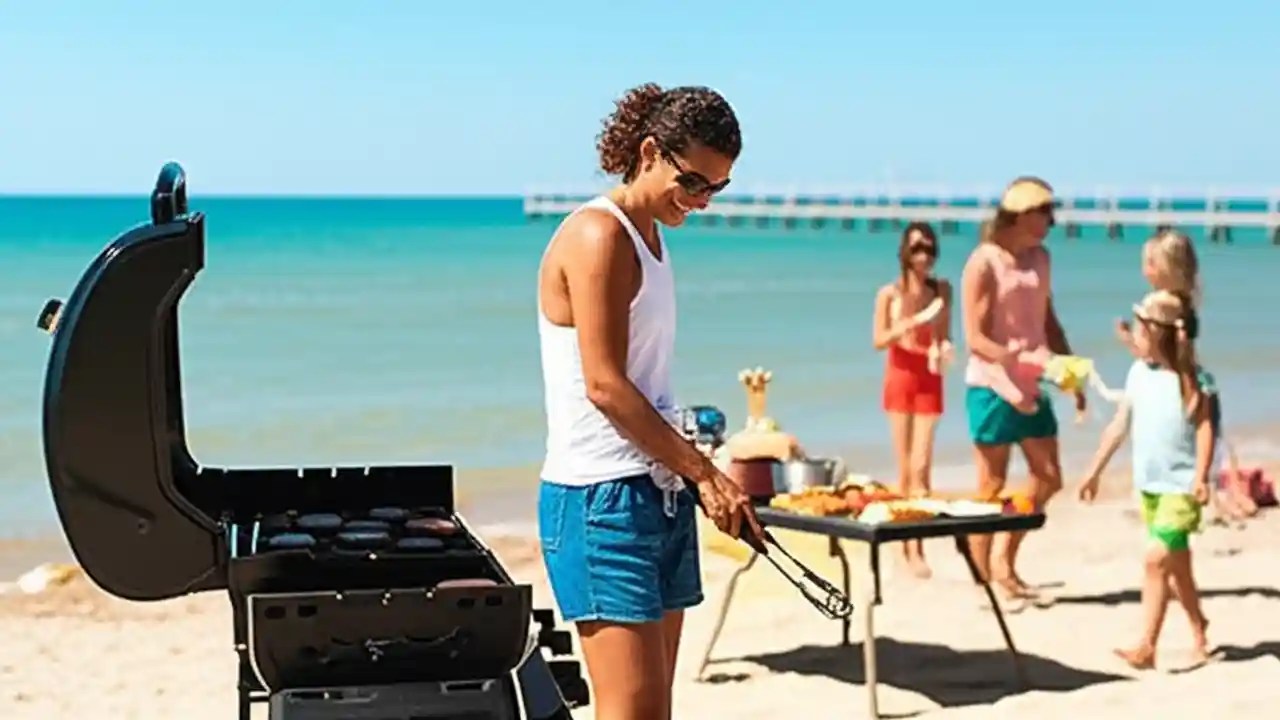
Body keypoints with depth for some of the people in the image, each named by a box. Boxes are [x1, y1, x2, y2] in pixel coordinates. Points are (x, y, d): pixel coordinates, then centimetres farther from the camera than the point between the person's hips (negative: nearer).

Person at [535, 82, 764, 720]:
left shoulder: (648, 235, 17)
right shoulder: (598, 235, -11)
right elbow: (604, 385, -17)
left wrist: (694, 477, 12)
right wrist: (705, 473, -14)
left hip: (659, 494, 9)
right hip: (602, 499, -9)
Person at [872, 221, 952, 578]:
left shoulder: (942, 290, 4)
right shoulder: (890, 294, -2)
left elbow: (944, 335, 10)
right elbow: (878, 340, -2)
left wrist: (944, 346, -13)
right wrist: (909, 324, -18)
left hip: (930, 380, 1)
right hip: (900, 379, -1)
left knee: (921, 466, -4)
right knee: (906, 467, 2)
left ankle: (916, 547, 0)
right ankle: (910, 542, 10)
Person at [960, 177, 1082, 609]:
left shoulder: (1039, 258, 9)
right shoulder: (984, 264, -13)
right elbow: (975, 338, -16)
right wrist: (1013, 357, -31)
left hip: (1032, 386, 7)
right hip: (992, 387, -7)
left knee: (1048, 479, 9)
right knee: (992, 485, -1)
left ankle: (1003, 562, 23)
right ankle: (984, 579, 9)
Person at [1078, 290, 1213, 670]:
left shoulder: (1191, 378, -10)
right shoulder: (1138, 372, 6)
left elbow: (1204, 426, -12)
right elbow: (1119, 425, 12)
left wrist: (1201, 475, -22)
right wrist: (1095, 471, 13)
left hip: (1181, 485, -6)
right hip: (1149, 485, 6)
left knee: (1156, 558, -15)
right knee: (1177, 565, 15)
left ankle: (1146, 645, -14)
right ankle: (1199, 632, 31)